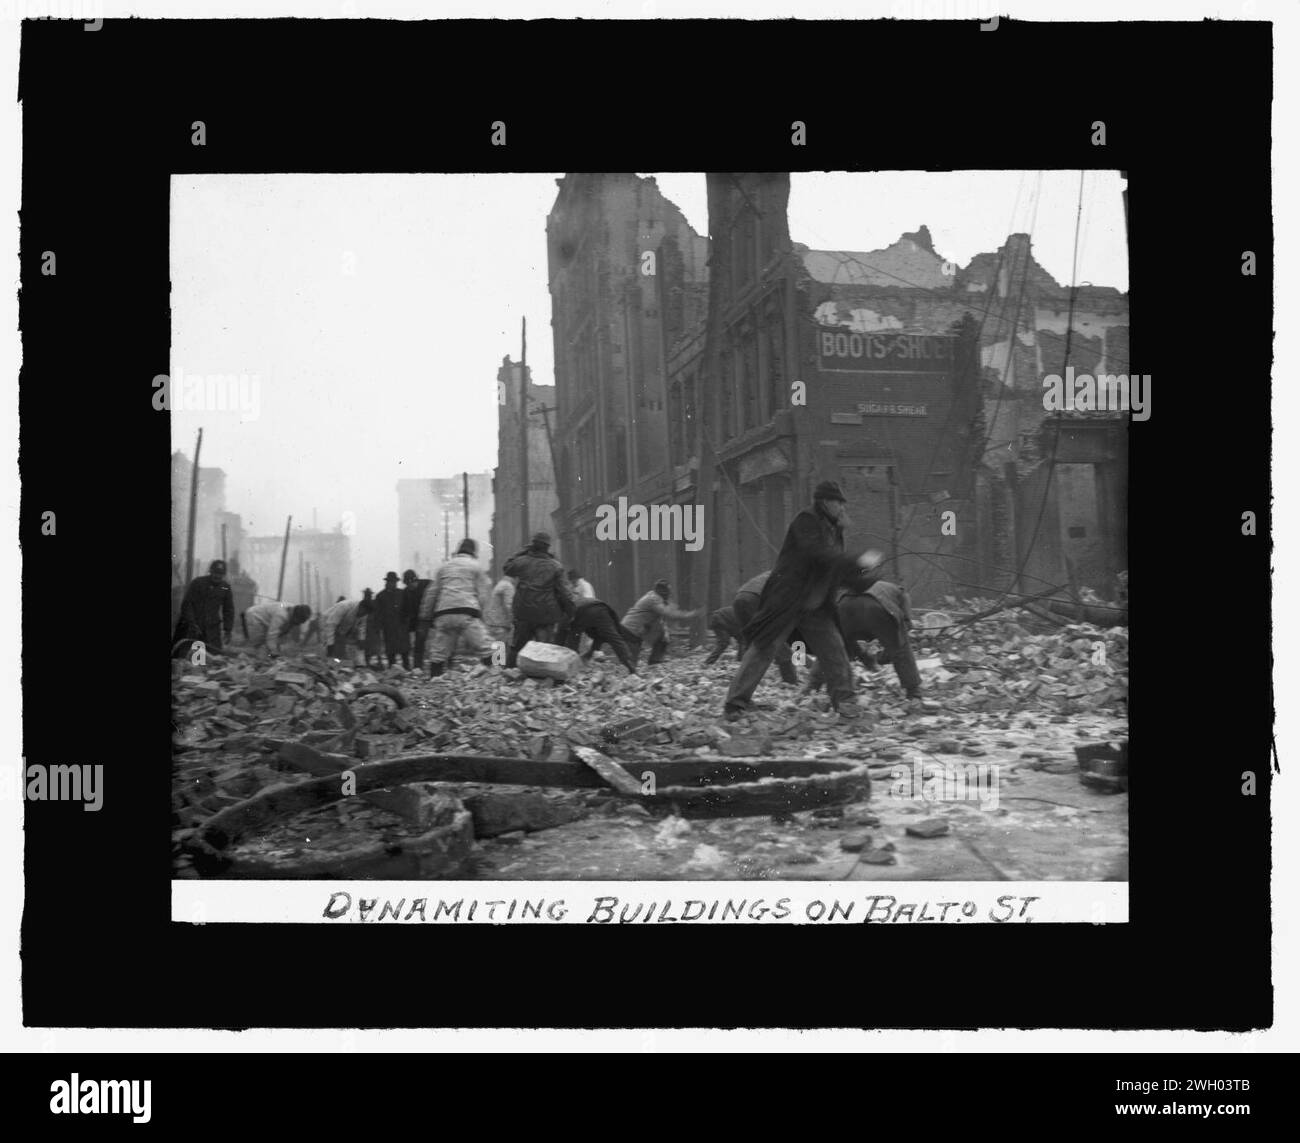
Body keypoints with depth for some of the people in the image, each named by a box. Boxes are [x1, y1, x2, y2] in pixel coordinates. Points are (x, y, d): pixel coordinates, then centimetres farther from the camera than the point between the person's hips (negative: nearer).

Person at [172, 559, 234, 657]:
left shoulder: (225, 587, 5)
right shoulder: (197, 583, -4)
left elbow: (229, 610, 12)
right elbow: (186, 605, -5)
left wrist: (228, 630, 3)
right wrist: (192, 624, -14)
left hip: (213, 628, 2)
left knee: (215, 654, -7)